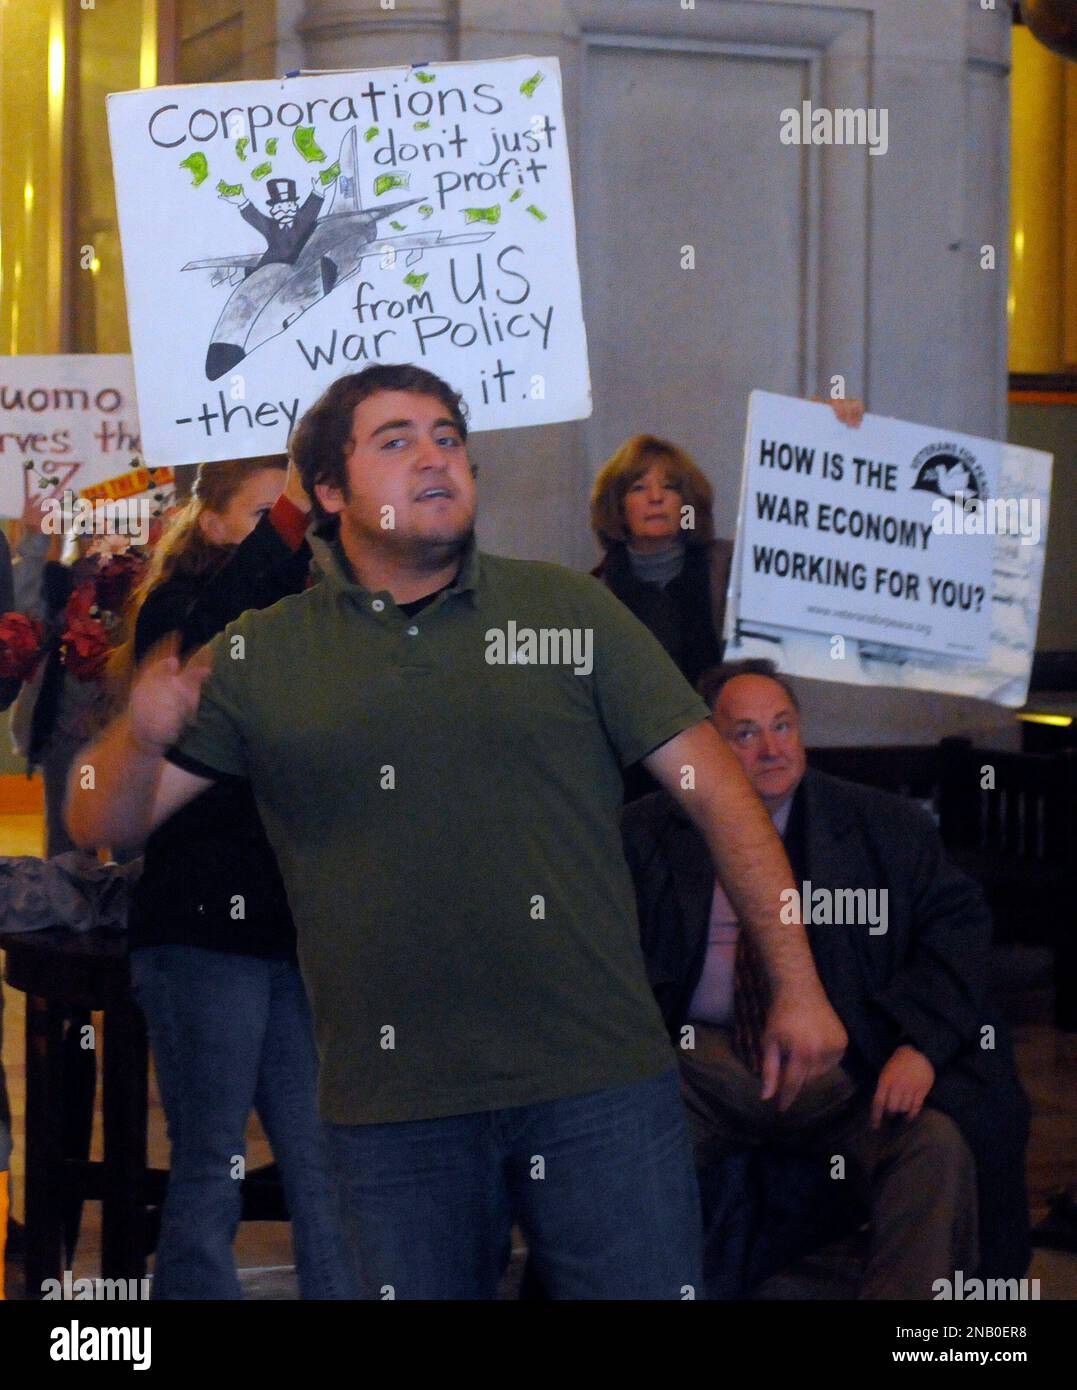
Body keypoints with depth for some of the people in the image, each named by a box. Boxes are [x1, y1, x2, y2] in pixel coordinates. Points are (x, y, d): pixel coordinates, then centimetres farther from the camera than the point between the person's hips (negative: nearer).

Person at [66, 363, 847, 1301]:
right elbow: (103, 822, 5)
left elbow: (716, 787, 3)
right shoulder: (260, 659, 6)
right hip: (391, 1108, 1)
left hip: (600, 1083, 0)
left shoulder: (569, 609, 5)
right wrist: (140, 739, -18)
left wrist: (797, 983, -3)